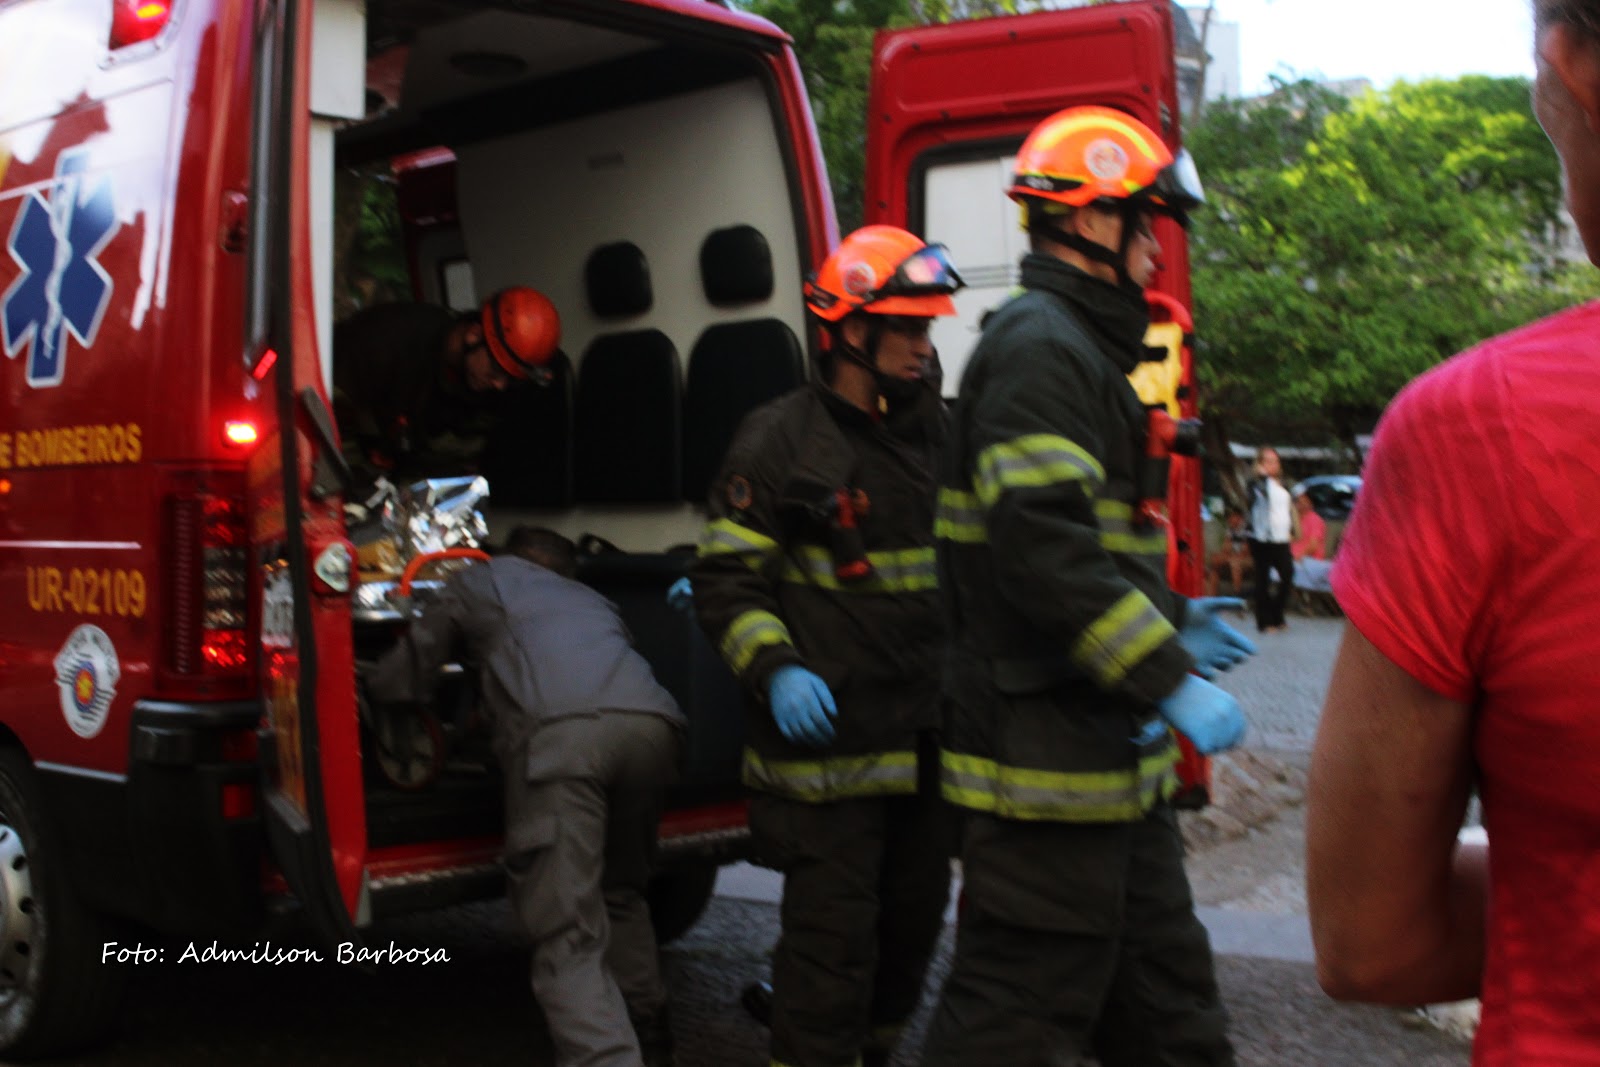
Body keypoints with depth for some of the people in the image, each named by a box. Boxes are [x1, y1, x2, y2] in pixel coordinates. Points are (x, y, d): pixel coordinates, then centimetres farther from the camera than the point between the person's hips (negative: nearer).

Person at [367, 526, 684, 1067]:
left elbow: (394, 684, 32)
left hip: (562, 729, -5)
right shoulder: (591, 599, 42)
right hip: (652, 721, 5)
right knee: (620, 893, 28)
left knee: (569, 935, -7)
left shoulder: (479, 581, 32)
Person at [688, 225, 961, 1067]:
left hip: (931, 737, 7)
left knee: (915, 913, 19)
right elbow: (726, 577, -8)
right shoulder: (782, 441, -8)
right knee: (832, 929, -2)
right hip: (829, 740, -6)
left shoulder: (946, 435, 10)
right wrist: (776, 670, -21)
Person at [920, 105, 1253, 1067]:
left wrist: (1172, 622, 15)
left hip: (1111, 760, 11)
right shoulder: (1037, 348, -15)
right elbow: (1047, 554, -27)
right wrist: (1171, 682, -24)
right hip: (1051, 760, -11)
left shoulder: (1078, 348, 19)